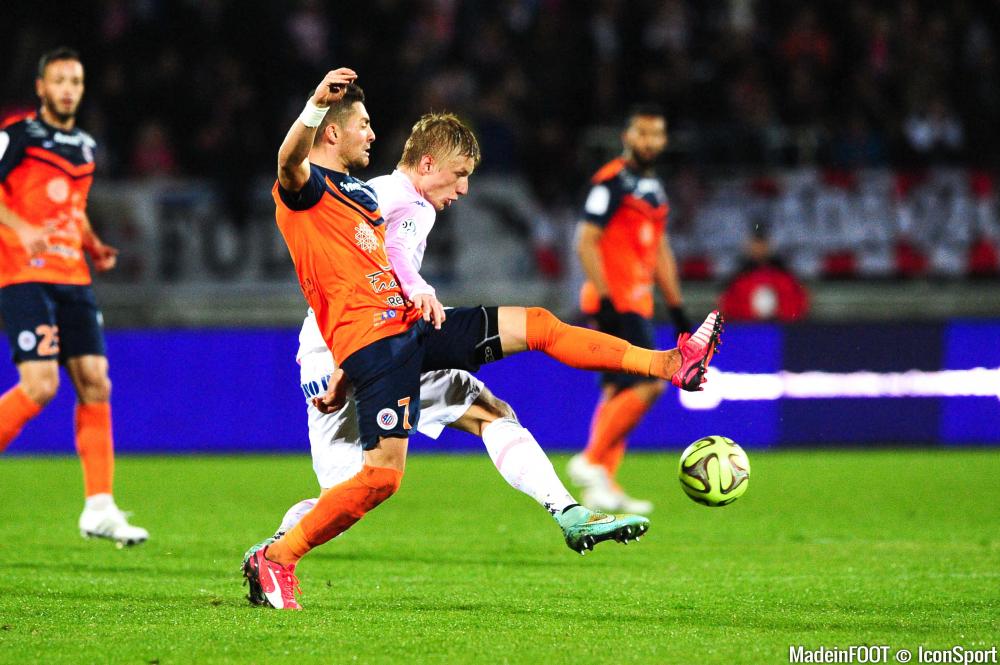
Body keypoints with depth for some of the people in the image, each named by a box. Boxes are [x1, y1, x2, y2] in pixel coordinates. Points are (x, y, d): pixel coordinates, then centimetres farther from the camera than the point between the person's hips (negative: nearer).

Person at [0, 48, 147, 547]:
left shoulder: (85, 147, 18)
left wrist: (94, 247, 14)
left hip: (71, 279, 7)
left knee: (95, 384, -1)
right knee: (40, 385, -18)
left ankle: (99, 508, 1)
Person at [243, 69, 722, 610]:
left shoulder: (360, 192, 24)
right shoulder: (304, 188, -4)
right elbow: (289, 163, -31)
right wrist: (316, 104, -48)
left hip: (411, 323, 9)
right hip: (370, 340, -9)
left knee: (536, 324, 8)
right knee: (383, 473, -19)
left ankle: (669, 365, 12)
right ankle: (273, 561, -9)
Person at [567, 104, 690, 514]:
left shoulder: (654, 188, 18)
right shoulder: (612, 181, -9)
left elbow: (660, 252, 26)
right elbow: (586, 242, -14)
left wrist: (676, 308, 22)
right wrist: (605, 301, -21)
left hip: (637, 305, 9)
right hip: (614, 304, -9)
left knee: (617, 393, 7)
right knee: (647, 385, -16)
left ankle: (603, 487, 7)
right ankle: (591, 461, -11)